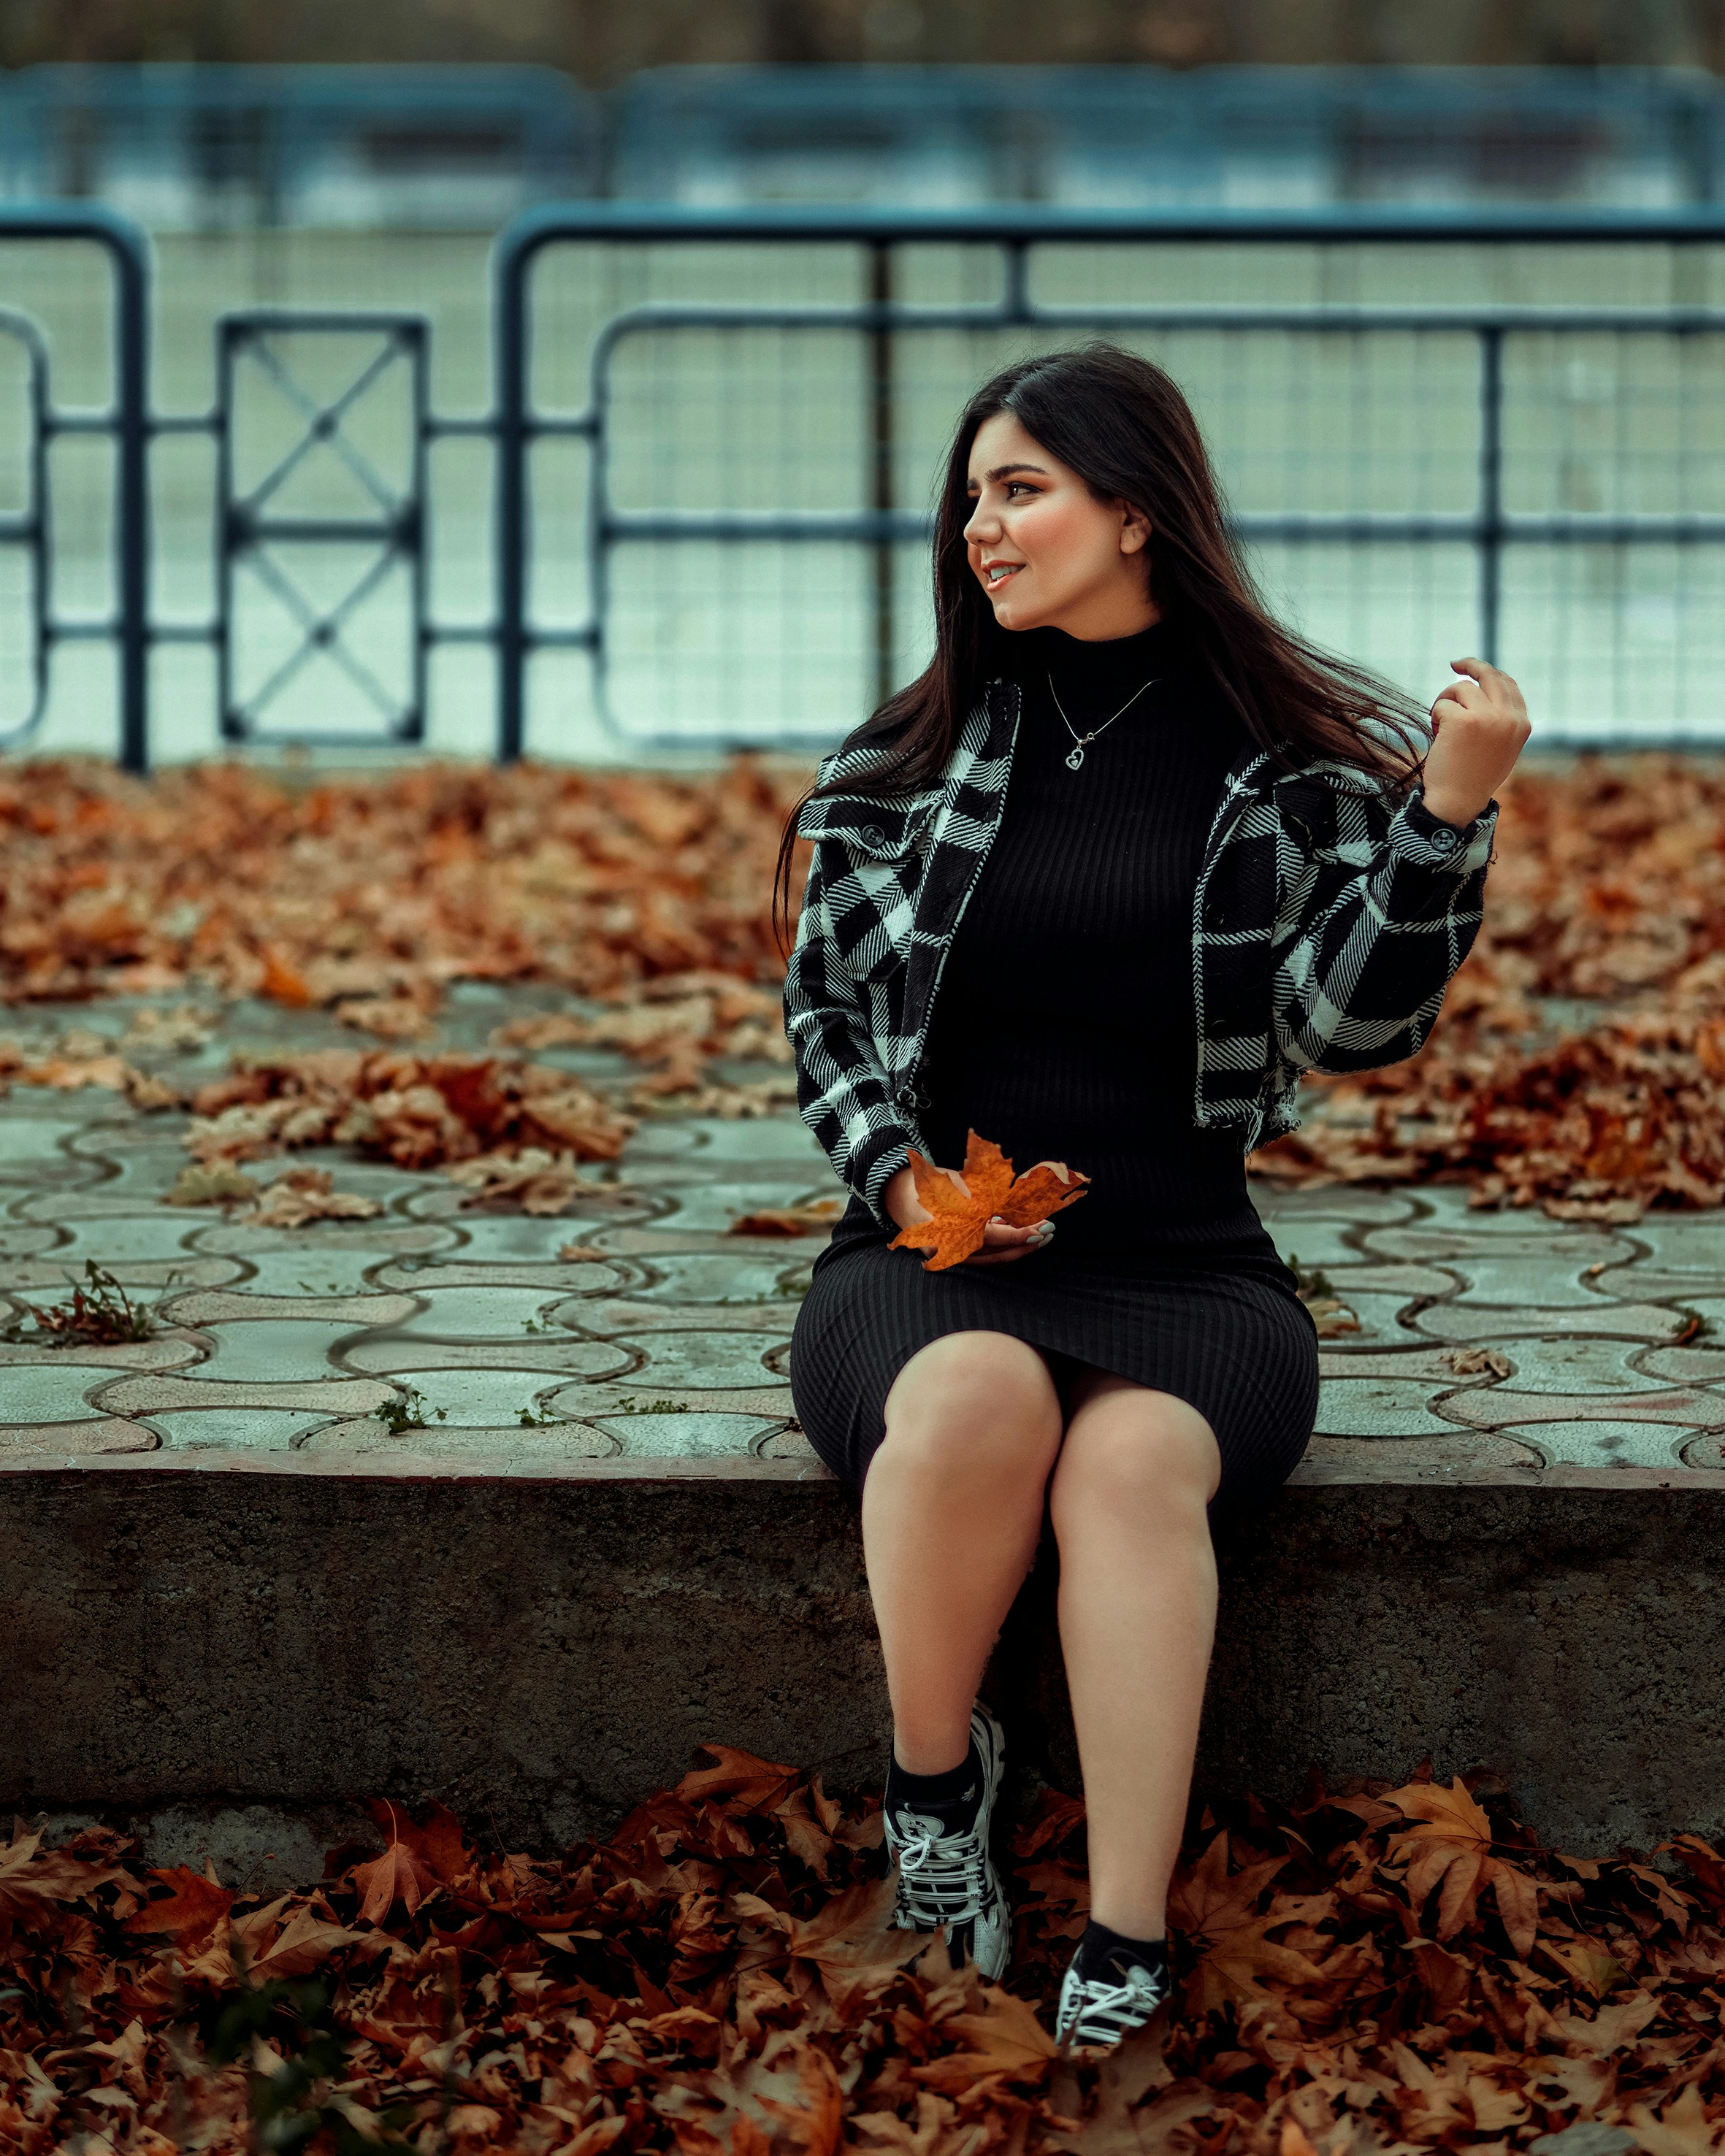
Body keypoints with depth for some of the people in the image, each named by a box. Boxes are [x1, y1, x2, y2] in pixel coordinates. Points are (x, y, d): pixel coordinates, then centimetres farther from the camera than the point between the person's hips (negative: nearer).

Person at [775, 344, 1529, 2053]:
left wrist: (1448, 817, -17)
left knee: (1132, 1455, -35)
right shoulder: (917, 751, 10)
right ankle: (931, 1770, -12)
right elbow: (821, 1005, 15)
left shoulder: (1306, 754, 4)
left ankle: (1124, 1952, -34)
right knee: (976, 1397, -36)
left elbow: (1349, 1020, -4)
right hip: (928, 1267, 1)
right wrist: (900, 1173, -2)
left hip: (1182, 1269, -1)